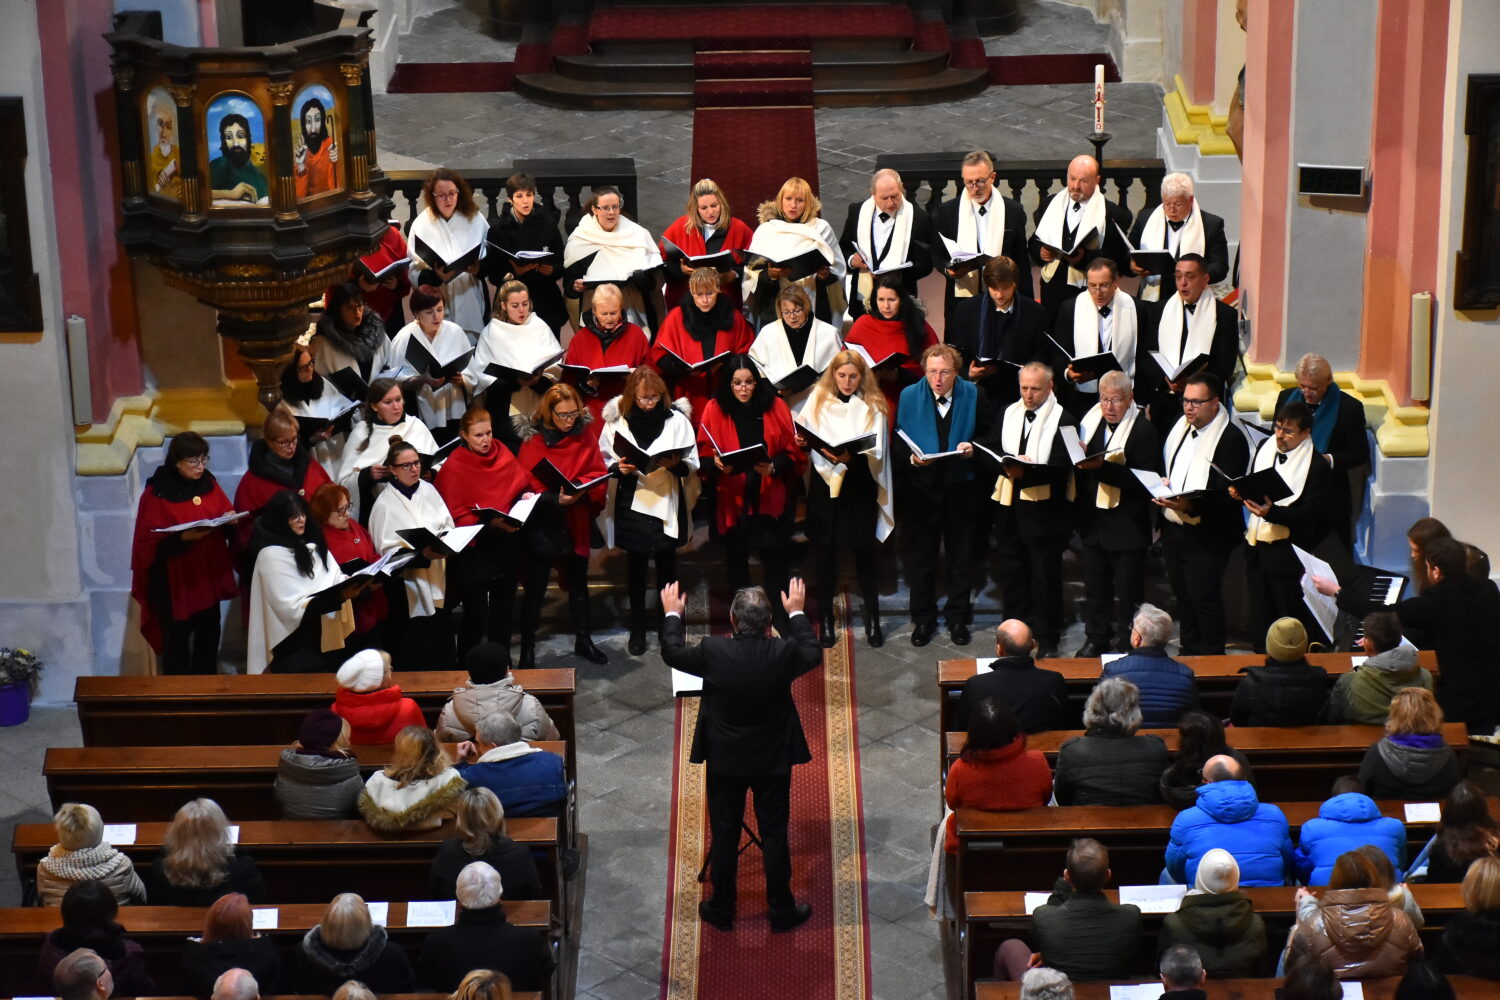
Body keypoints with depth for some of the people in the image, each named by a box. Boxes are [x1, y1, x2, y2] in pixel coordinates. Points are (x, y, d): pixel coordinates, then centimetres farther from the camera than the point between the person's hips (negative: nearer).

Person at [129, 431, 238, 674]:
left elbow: (225, 513, 12)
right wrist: (184, 538, -29)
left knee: (209, 635, 14)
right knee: (177, 639, 5)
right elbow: (149, 542, -16)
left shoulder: (209, 484, 3)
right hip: (174, 580, -5)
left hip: (208, 575, 6)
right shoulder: (156, 493, -14)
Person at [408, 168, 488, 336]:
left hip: (472, 303, 2)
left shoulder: (475, 218, 3)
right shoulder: (421, 225, -3)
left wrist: (479, 268, -13)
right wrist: (435, 276, -24)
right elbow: (413, 273, -6)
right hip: (438, 307, -1)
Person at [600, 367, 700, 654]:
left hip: (666, 504, 0)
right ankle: (637, 628, 21)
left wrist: (676, 463, -23)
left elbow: (692, 465, -3)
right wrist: (618, 468, -17)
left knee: (666, 565, 9)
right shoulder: (617, 419, -4)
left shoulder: (677, 419, -6)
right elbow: (605, 460, 3)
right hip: (631, 504, 1)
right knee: (635, 566, 10)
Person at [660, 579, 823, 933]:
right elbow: (813, 653, 5)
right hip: (773, 760, 0)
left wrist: (672, 614, 15)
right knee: (774, 835, 11)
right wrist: (796, 613, 16)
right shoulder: (783, 653, -19)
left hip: (725, 760, 0)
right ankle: (782, 910, 20)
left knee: (724, 835, 13)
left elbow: (672, 653, -1)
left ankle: (722, 910, 24)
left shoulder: (713, 652, -22)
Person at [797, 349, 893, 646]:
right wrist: (802, 441, -20)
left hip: (860, 487, -1)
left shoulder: (873, 404, 1)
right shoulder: (818, 399, 5)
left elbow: (876, 449, -8)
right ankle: (826, 617, 15)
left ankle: (872, 619, 13)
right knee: (825, 552, 5)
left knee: (865, 553, 3)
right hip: (825, 483, 1)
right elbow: (808, 438, 3)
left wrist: (851, 457, -26)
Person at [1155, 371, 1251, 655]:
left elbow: (1228, 494, -21)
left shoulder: (1231, 439, -15)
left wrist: (1190, 505, -33)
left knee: (1204, 597, -3)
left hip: (1207, 535, -8)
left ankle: (1212, 659, 10)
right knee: (1182, 594, 16)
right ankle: (1189, 651, 29)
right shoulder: (1180, 427, 9)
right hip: (1173, 528, 8)